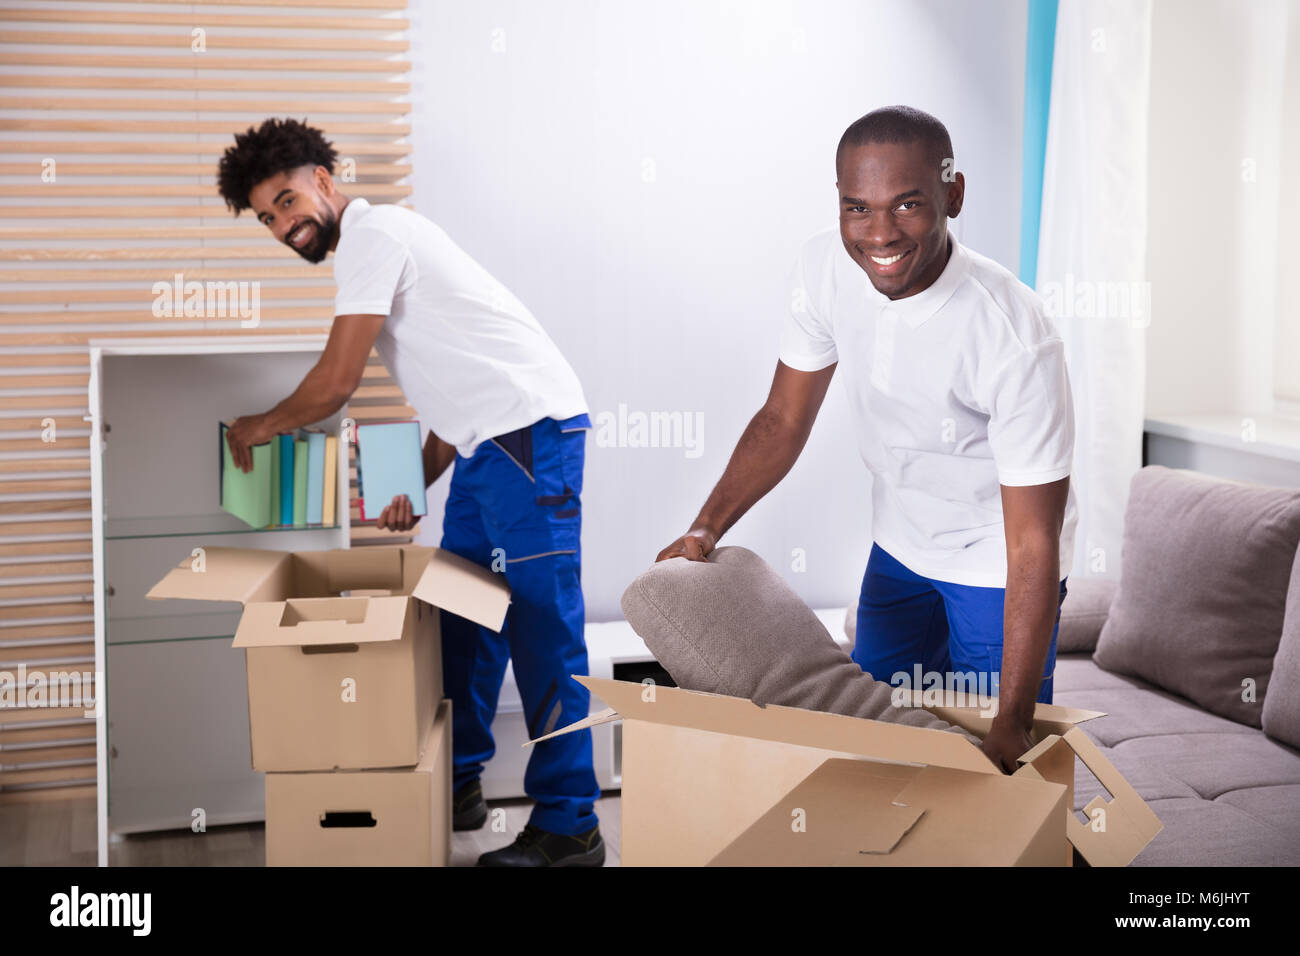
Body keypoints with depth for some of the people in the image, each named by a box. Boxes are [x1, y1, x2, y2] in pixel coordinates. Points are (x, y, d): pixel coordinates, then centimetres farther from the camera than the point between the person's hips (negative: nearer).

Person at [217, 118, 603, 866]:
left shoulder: (371, 233, -9)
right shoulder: (382, 241, 22)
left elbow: (335, 384, -12)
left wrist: (261, 426, 6)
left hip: (529, 428, -11)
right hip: (489, 441, 11)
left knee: (541, 626, -10)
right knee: (462, 615, 15)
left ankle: (569, 827, -6)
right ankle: (457, 787, 26)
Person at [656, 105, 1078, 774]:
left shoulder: (1017, 341, -35)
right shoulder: (827, 267, -18)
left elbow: (1033, 545, -31)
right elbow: (784, 420, -3)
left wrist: (1013, 723, -32)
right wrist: (704, 530, -15)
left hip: (995, 562, -5)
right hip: (899, 544, 6)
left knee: (1000, 767, 0)